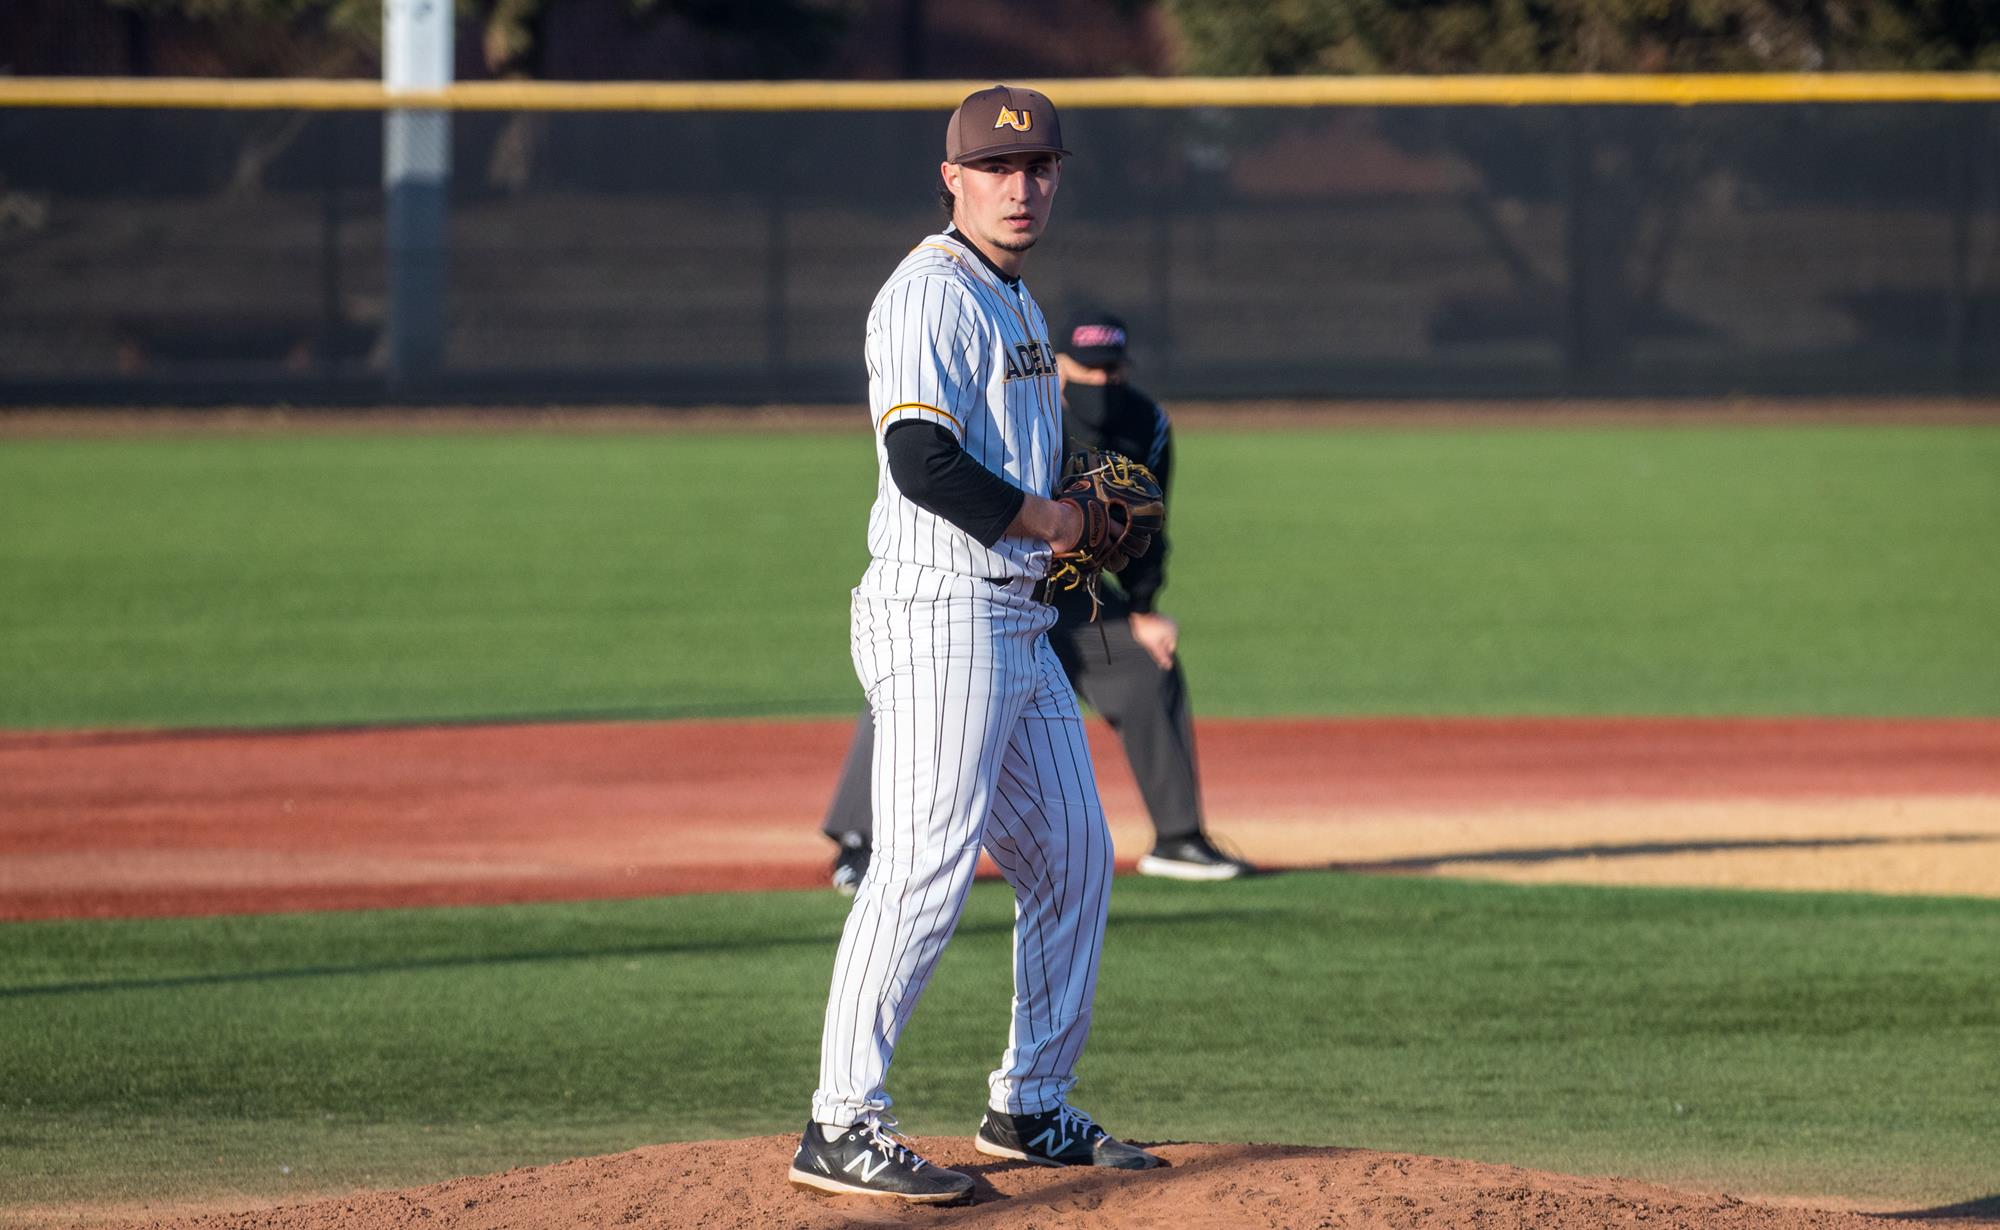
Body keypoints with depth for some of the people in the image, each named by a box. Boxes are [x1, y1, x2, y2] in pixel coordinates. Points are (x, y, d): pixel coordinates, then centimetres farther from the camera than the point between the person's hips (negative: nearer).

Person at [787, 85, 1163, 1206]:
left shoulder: (1016, 302, 20)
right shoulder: (930, 295, -11)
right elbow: (923, 461, -23)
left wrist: (1090, 518, 9)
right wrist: (1048, 519, -12)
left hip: (1022, 626, 10)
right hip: (940, 616, -10)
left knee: (1074, 858, 14)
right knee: (927, 863, -17)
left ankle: (1032, 1109, 25)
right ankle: (844, 1124, -19)